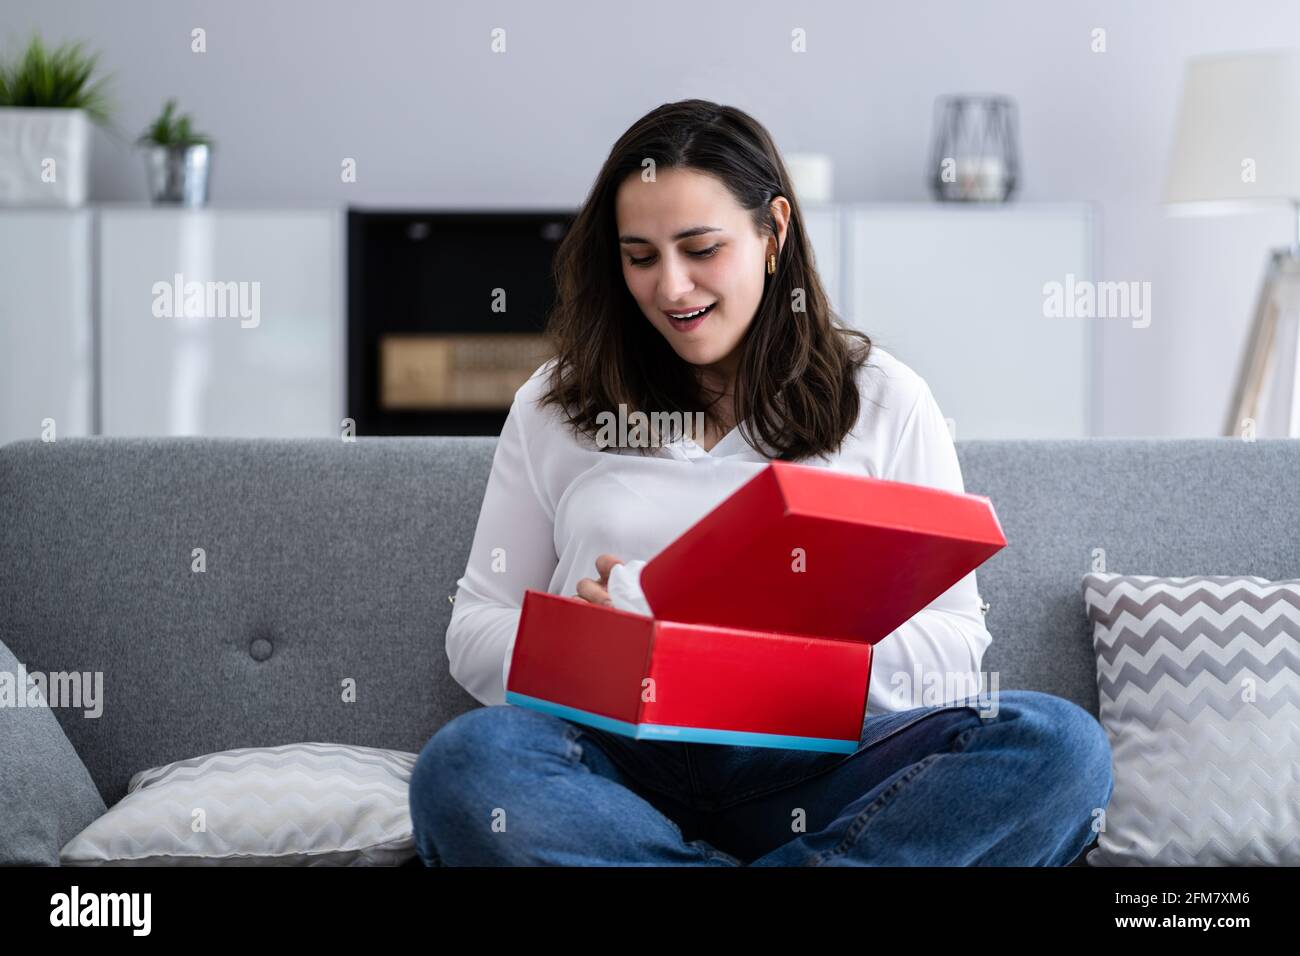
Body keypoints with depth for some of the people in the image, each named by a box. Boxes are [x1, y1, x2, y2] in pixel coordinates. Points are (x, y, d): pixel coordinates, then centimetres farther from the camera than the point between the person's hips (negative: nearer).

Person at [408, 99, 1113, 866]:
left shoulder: (885, 400, 13)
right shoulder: (556, 407, 16)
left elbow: (955, 643, 9)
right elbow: (476, 631, 14)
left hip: (820, 759, 0)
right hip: (622, 761, 1)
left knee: (1060, 744, -28)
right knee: (462, 766, -35)